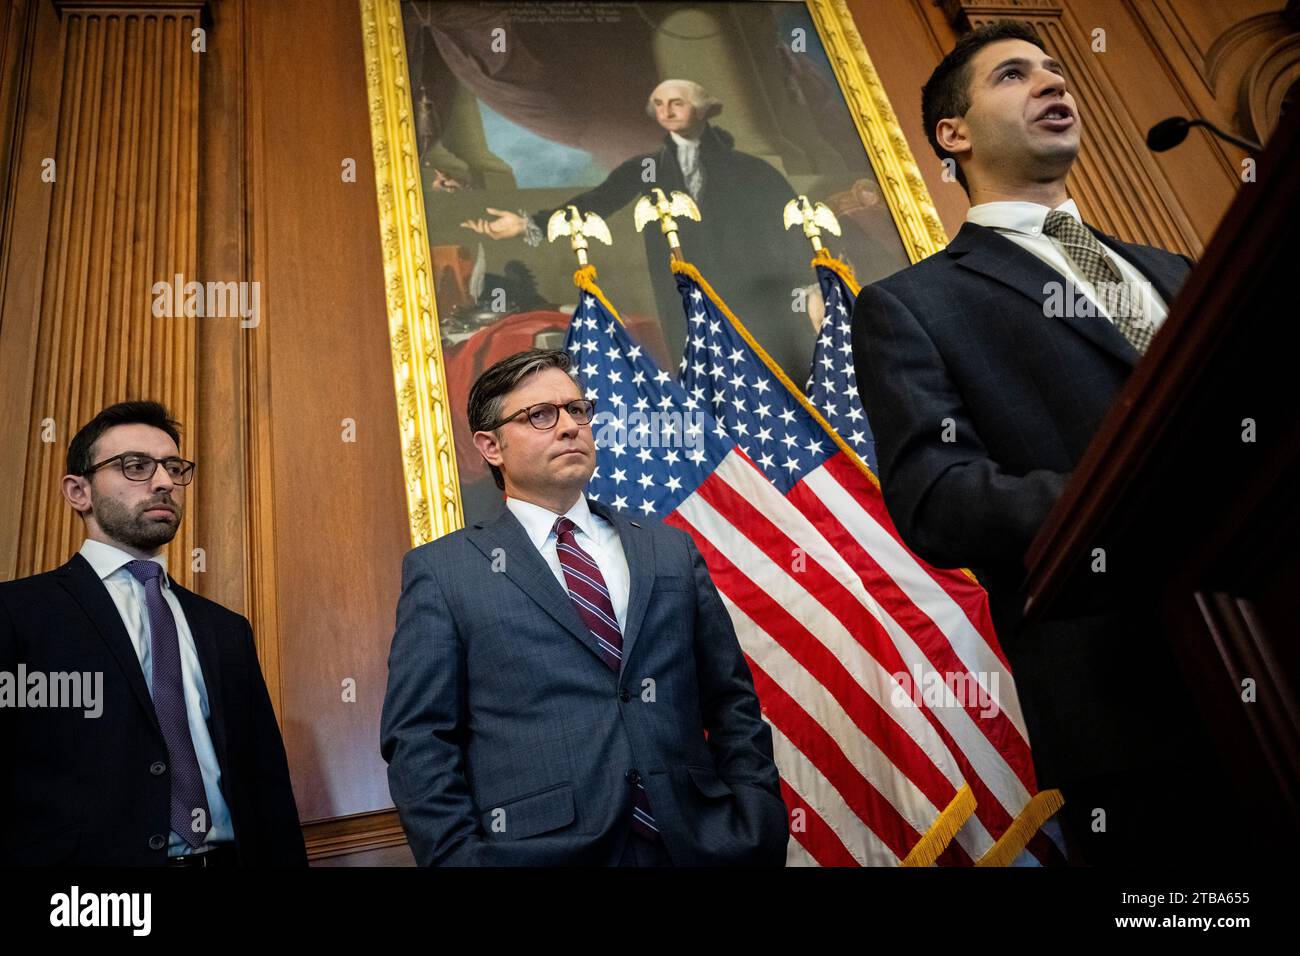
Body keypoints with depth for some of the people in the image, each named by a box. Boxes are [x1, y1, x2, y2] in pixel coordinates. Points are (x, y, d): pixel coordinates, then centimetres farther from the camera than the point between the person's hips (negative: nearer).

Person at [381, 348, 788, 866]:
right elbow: (417, 740, -4)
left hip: (695, 842, 3)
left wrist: (756, 826, -3)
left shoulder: (672, 550, 7)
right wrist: (460, 855, -12)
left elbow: (732, 701, 7)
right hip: (538, 847, -2)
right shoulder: (442, 570, -1)